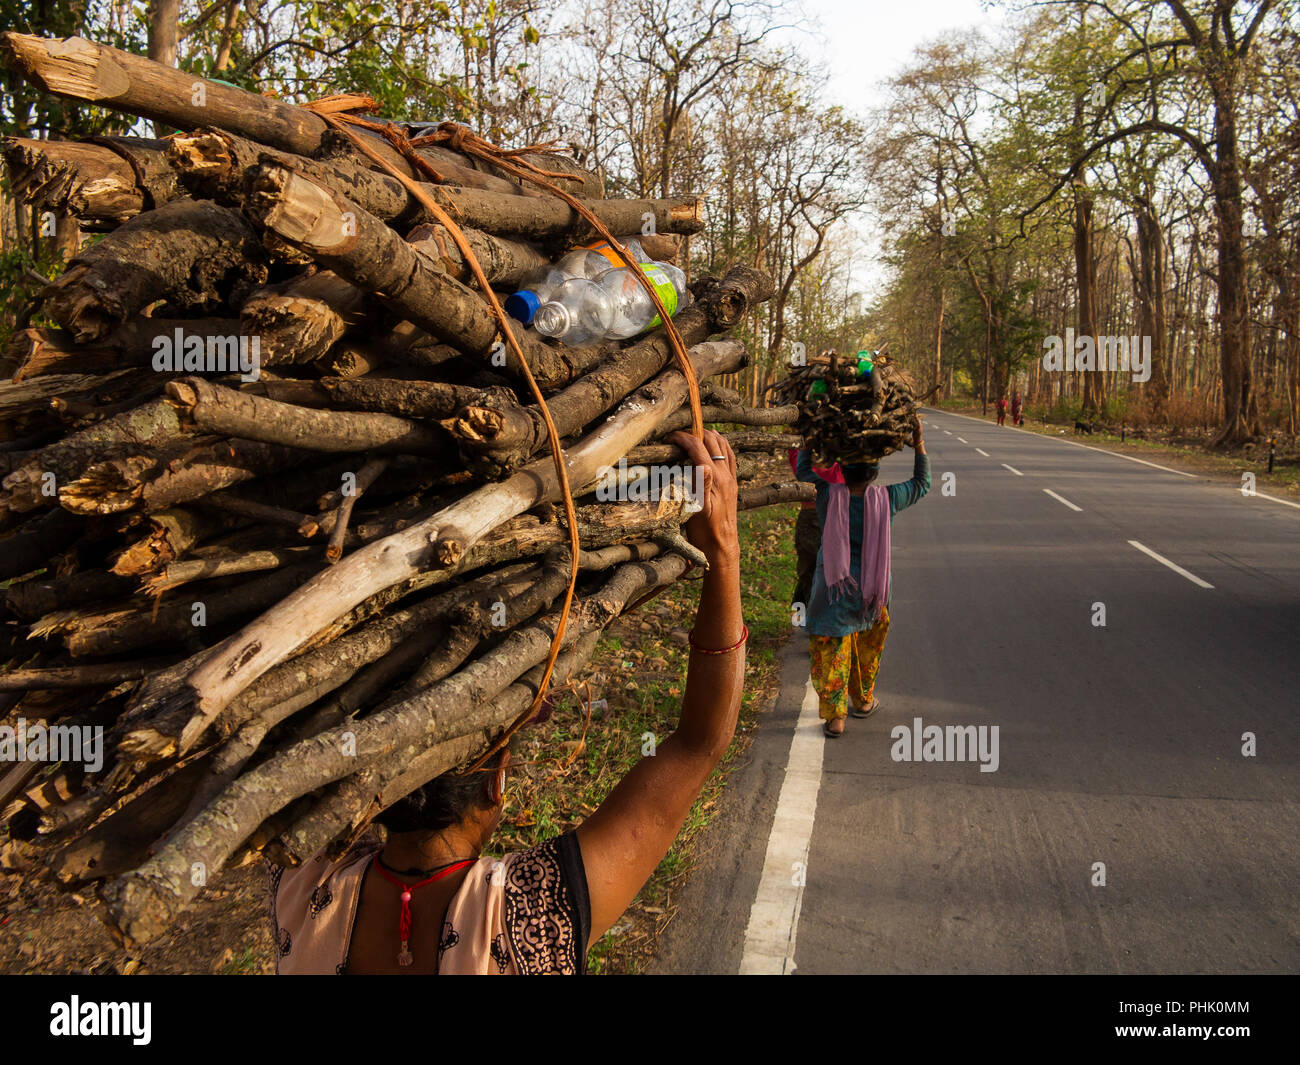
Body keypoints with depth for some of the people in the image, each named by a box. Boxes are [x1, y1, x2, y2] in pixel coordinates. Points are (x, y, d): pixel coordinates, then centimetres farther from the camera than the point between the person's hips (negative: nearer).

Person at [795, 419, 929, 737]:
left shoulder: (828, 496, -14)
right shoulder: (885, 499, -12)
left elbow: (803, 470, 6)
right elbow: (921, 484, 7)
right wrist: (919, 444, 9)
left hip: (832, 591, -2)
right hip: (871, 590, 2)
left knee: (830, 652, 7)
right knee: (868, 646, 24)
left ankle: (834, 717, 5)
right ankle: (863, 700, 40)